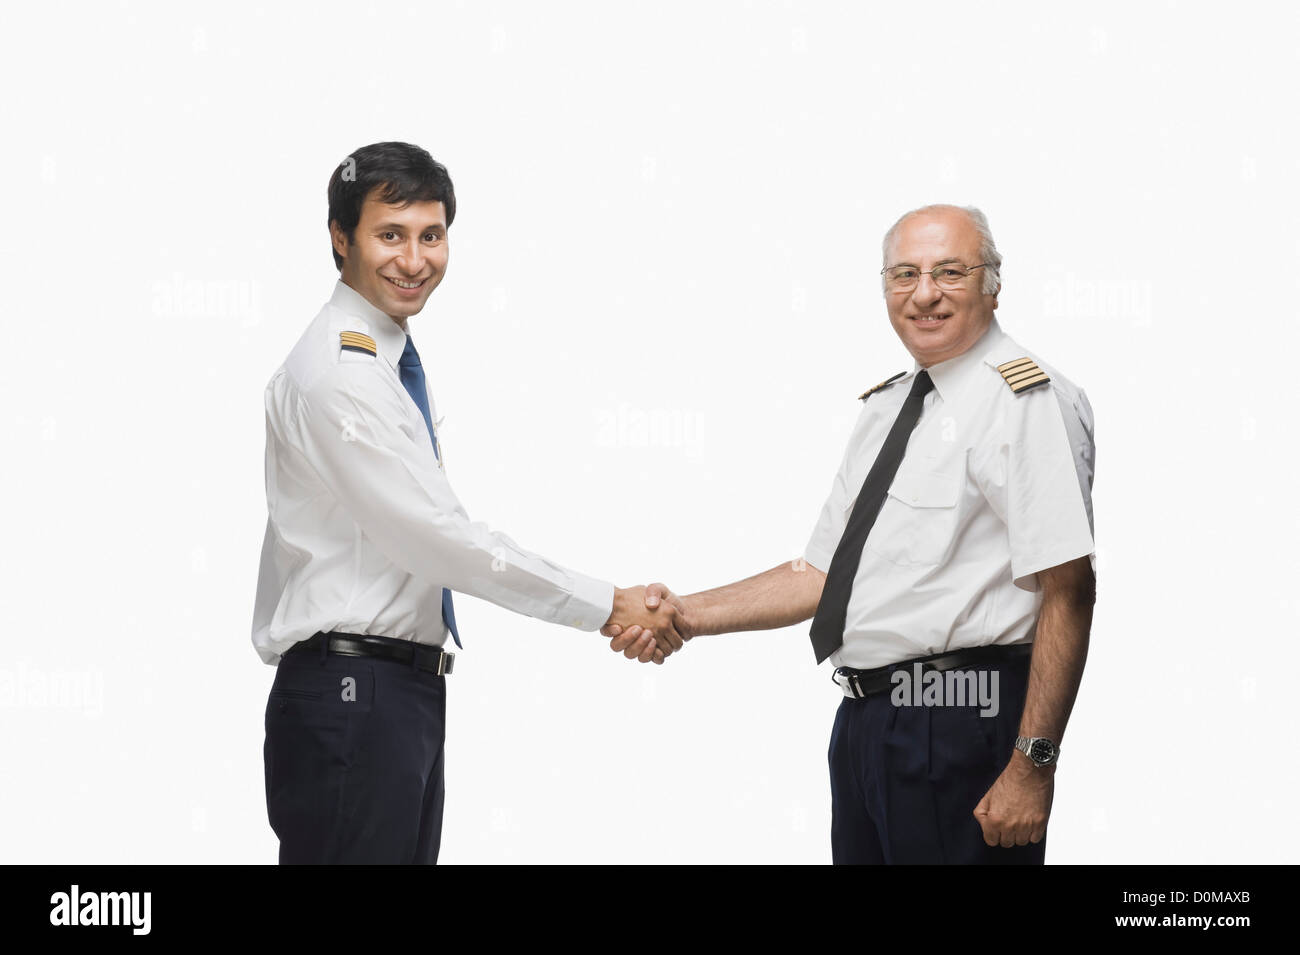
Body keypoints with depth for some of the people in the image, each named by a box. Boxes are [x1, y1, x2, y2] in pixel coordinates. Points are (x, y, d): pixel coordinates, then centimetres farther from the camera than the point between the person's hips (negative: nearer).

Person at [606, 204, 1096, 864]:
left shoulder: (1028, 401, -10)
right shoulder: (886, 406, 17)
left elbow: (1068, 589, -18)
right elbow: (821, 574, 19)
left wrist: (1033, 766, -22)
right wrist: (686, 616, 6)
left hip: (957, 730, -8)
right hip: (863, 723, 8)